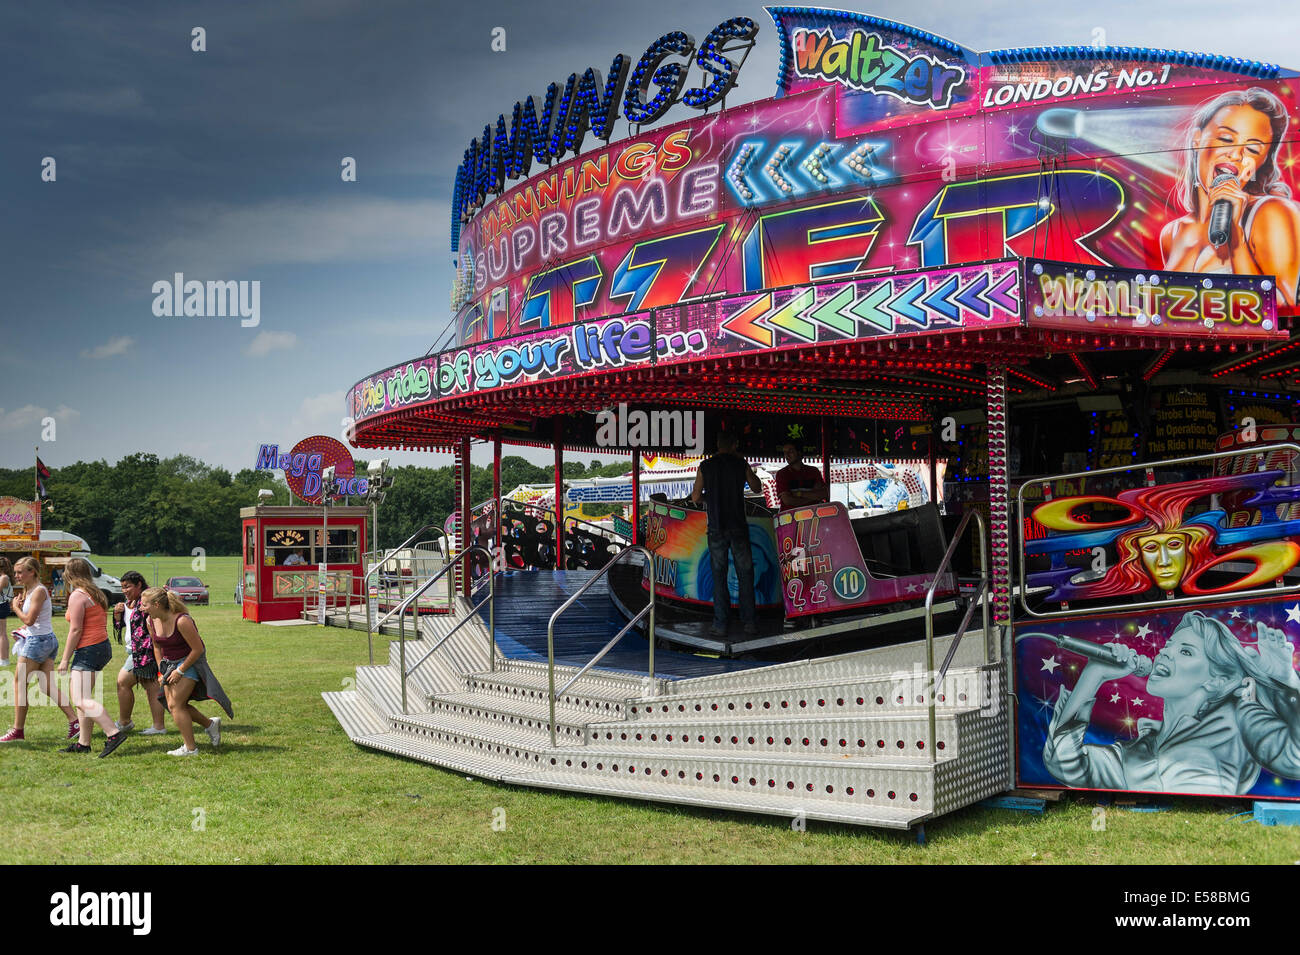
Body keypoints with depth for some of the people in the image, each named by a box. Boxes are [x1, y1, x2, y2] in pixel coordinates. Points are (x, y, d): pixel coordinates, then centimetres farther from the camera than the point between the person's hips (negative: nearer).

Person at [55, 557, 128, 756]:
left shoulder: (77, 596, -11)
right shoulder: (96, 594, 16)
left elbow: (76, 630, -15)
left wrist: (65, 659, -11)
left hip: (88, 650, -10)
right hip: (103, 645, 10)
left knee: (82, 700, -14)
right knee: (80, 697, 15)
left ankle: (114, 733, -24)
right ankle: (83, 743, 18)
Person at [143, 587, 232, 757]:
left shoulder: (182, 621, -27)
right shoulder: (153, 621, -5)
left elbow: (198, 649, -21)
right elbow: (157, 647, 13)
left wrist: (180, 670, -17)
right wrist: (162, 669, 4)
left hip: (190, 663, -8)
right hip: (170, 663, 8)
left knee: (175, 704, -13)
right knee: (173, 705, 4)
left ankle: (190, 748, -3)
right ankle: (210, 724, 24)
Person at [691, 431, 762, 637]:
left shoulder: (705, 466, -1)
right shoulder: (741, 464, -1)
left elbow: (695, 497, 4)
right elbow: (757, 488, 13)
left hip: (716, 529, 0)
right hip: (739, 527, 0)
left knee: (719, 575, 6)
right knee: (745, 574, 10)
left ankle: (720, 625, 4)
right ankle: (749, 621, 9)